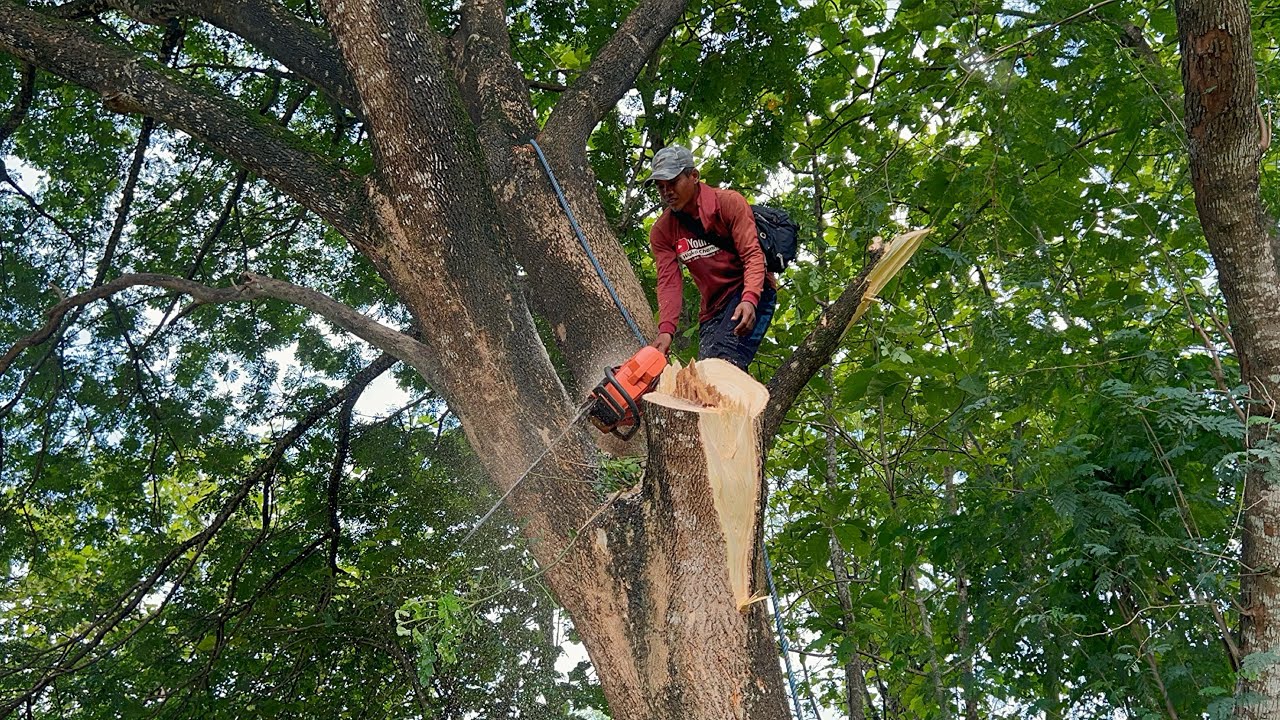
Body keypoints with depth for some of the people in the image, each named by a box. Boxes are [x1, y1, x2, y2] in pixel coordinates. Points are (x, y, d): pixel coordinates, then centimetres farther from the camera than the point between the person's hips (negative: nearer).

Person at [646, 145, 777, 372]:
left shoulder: (729, 203, -10)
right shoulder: (661, 231, 2)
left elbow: (753, 255, -17)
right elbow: (669, 281, -8)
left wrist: (749, 300, -36)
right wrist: (666, 330, -26)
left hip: (750, 295, -5)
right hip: (712, 309, 6)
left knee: (723, 361, -29)